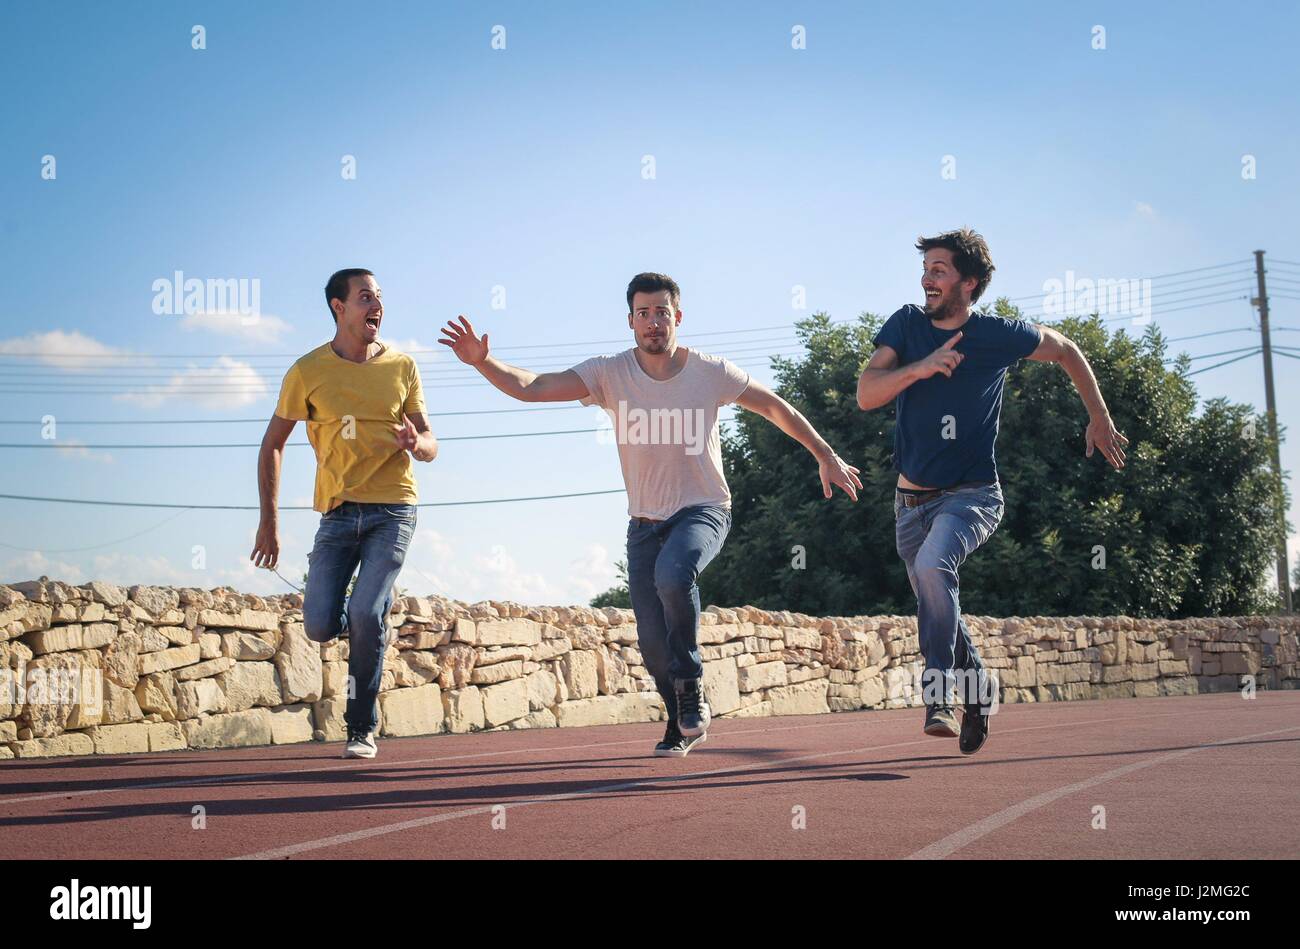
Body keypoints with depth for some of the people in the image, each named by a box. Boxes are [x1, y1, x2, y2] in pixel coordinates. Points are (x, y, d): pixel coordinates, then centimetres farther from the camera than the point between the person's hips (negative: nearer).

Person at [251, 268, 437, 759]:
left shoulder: (402, 367, 4)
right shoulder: (309, 370, -1)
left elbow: (430, 444, 9)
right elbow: (272, 446, 5)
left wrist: (415, 442, -17)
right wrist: (268, 520, -1)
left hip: (392, 508, -1)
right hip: (338, 511, 1)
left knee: (364, 615, -16)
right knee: (320, 627, -8)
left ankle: (362, 728, 1)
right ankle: (376, 627, 29)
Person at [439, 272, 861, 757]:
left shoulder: (711, 372, -7)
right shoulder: (610, 373, -7)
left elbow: (776, 408, 6)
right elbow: (531, 387, -16)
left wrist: (826, 456, 8)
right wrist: (482, 362, -33)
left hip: (703, 511, -2)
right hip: (644, 522, 2)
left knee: (672, 575, -34)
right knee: (652, 642, -1)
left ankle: (690, 685, -11)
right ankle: (684, 722, 27)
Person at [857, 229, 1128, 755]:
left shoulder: (999, 336, -8)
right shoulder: (906, 325, -1)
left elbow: (1064, 350, 10)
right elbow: (866, 395, -10)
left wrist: (1100, 419, 13)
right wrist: (920, 367, -25)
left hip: (971, 494, -4)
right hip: (912, 500, 5)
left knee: (933, 564, -33)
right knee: (935, 603, 13)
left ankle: (940, 691, -27)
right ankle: (976, 687, 37)